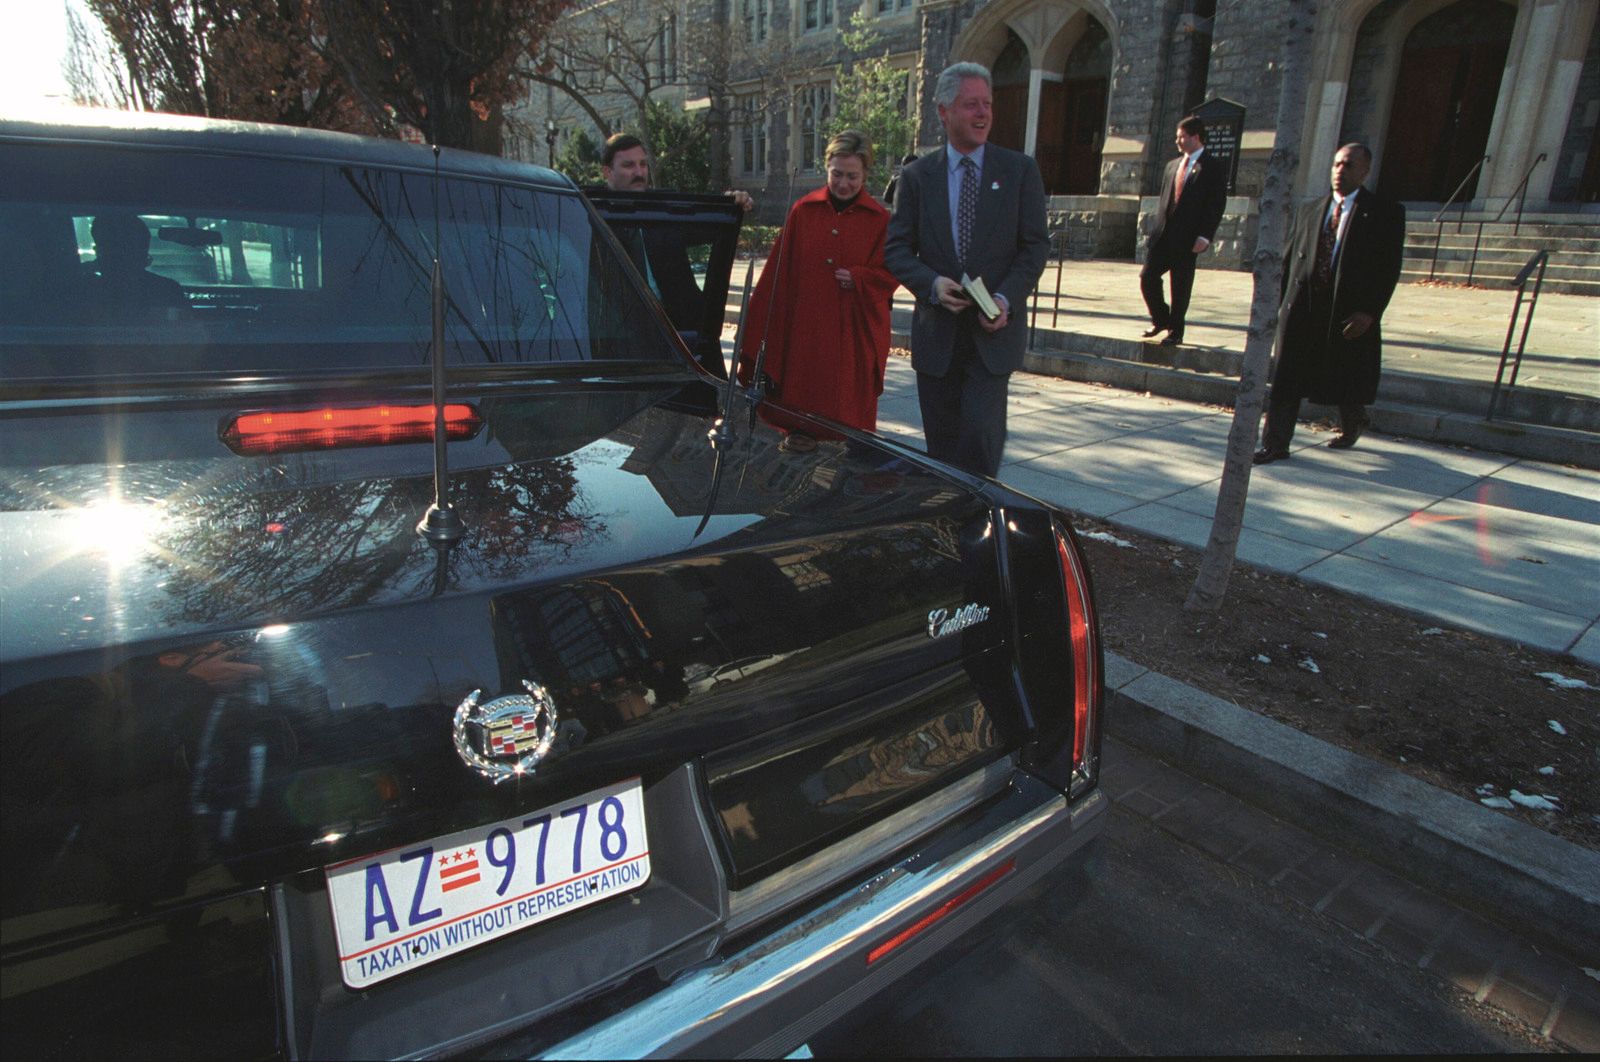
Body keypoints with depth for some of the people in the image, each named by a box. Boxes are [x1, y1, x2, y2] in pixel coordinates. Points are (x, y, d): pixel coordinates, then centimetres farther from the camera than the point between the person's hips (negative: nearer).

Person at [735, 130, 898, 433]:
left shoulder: (880, 219, 0)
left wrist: (858, 278, -16)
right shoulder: (803, 210, 5)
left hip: (855, 334, -2)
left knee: (849, 413, 3)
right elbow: (778, 271, 4)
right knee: (801, 407, 7)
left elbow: (891, 274, 3)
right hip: (805, 329, 2)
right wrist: (754, 331, 0)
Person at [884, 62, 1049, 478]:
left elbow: (1036, 245, 2)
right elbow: (896, 249, 3)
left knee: (981, 433, -11)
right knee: (941, 442, 8)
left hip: (994, 330, -1)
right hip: (936, 332, 2)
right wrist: (932, 283, -16)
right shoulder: (917, 175, 6)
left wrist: (1006, 298, -14)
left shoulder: (1019, 170, 4)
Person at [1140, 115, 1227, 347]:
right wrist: (1158, 227, 10)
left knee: (1181, 287, 0)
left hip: (1188, 239, -5)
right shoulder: (1172, 165, 16)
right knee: (1147, 277, -2)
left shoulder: (1214, 169, -2)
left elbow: (1216, 206, -7)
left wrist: (1204, 237, -15)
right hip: (1163, 235, 5)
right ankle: (1160, 319, 19)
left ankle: (1175, 331, 12)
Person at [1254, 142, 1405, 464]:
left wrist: (1369, 312, -16)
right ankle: (1275, 445, 2)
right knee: (1285, 379, -3)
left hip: (1350, 314, -2)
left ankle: (1352, 426, 41)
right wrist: (1282, 303, 5)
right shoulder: (1309, 211, 11)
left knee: (1346, 381, 12)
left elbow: (1389, 268, -6)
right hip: (1302, 309, 2)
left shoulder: (1386, 212, 0)